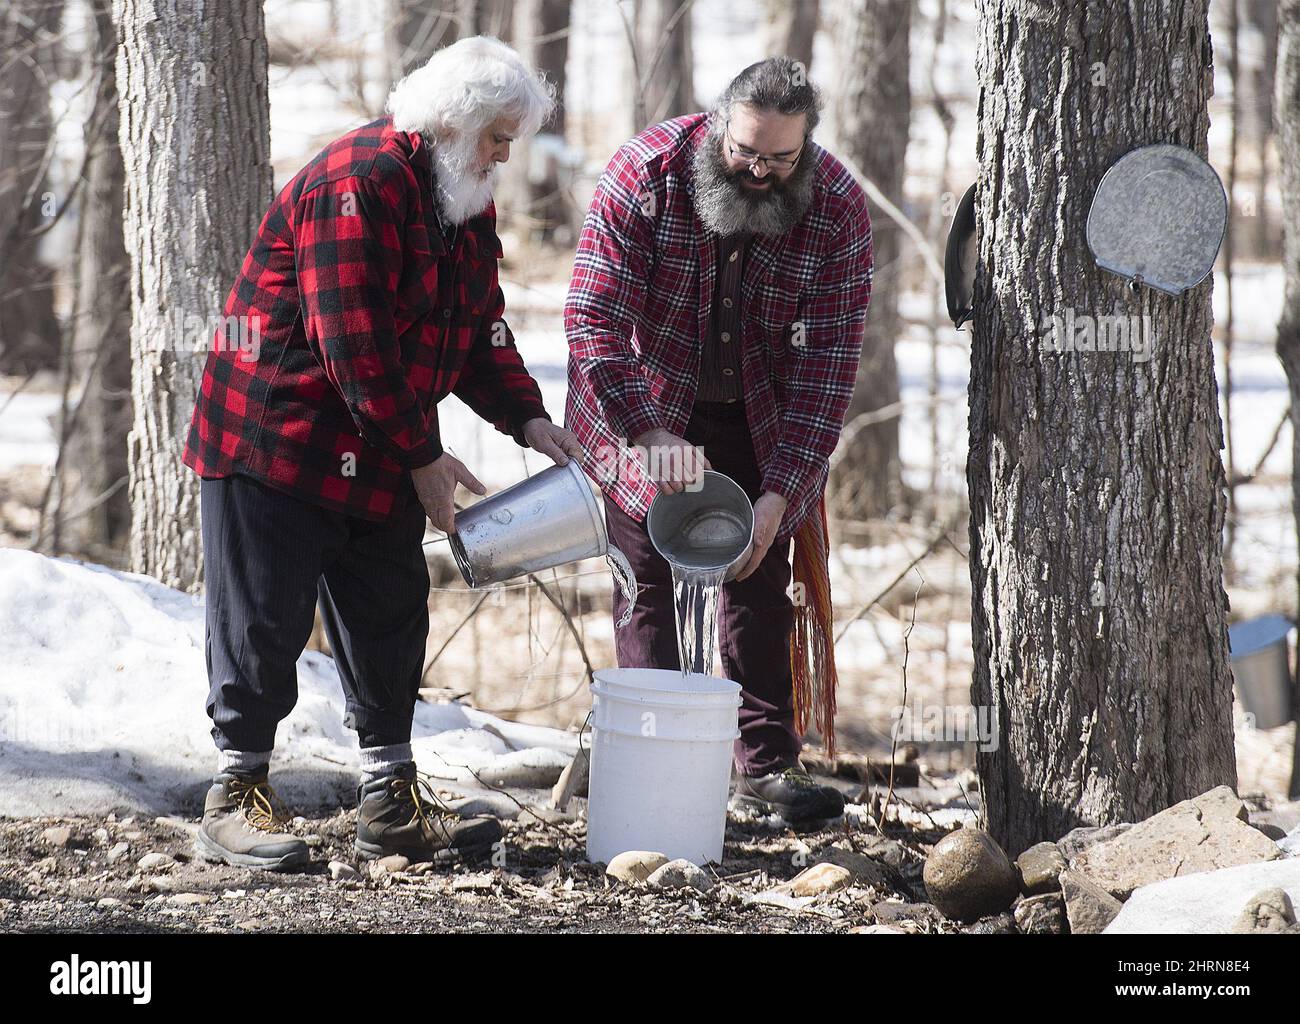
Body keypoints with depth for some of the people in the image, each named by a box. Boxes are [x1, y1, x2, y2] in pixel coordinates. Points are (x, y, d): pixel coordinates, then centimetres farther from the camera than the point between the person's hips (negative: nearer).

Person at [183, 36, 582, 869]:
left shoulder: (467, 205, 10)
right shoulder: (358, 183, -21)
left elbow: (480, 332, 14)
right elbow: (353, 345, -24)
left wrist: (529, 420, -3)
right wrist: (422, 457, -20)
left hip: (377, 457, 9)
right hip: (277, 440, -9)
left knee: (389, 621, 9)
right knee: (266, 621, -3)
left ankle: (392, 803, 16)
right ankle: (237, 800, 4)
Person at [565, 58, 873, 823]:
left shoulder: (838, 208, -20)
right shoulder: (647, 173, -25)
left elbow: (828, 361, -20)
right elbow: (594, 319, -28)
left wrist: (779, 494, -26)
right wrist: (652, 437, -39)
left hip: (758, 422, 2)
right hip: (643, 413, -2)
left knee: (763, 584, 3)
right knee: (649, 581, -5)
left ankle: (769, 762, 10)